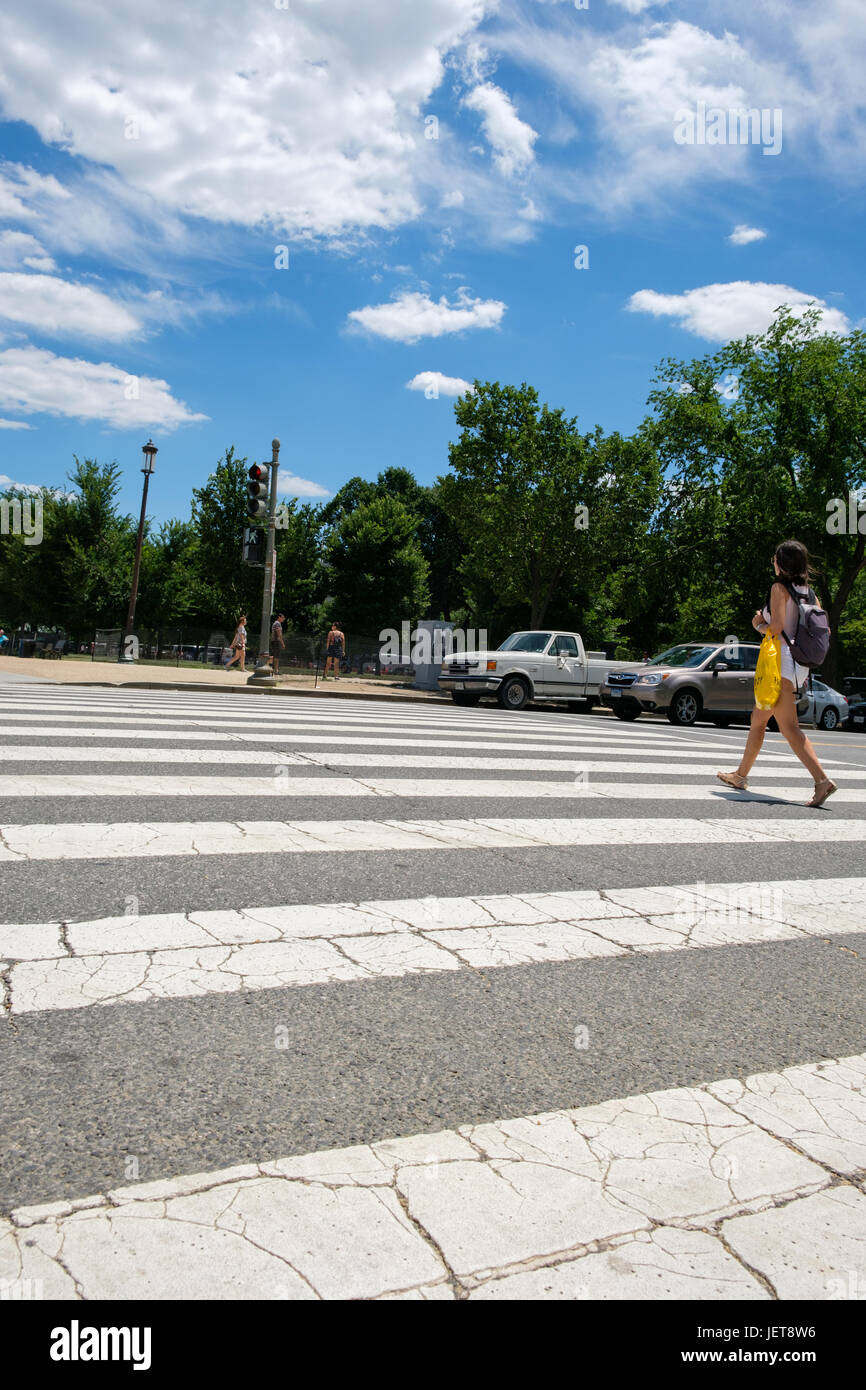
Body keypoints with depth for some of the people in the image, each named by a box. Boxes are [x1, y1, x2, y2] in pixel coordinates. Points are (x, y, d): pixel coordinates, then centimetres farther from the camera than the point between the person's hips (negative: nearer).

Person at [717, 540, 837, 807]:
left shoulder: (779, 588, -8)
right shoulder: (808, 591, 14)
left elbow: (776, 627, -19)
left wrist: (759, 624, 2)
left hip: (782, 662, -9)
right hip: (800, 664, 9)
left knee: (789, 727, -13)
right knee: (758, 719, 18)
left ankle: (823, 780, -23)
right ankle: (741, 775, 26)